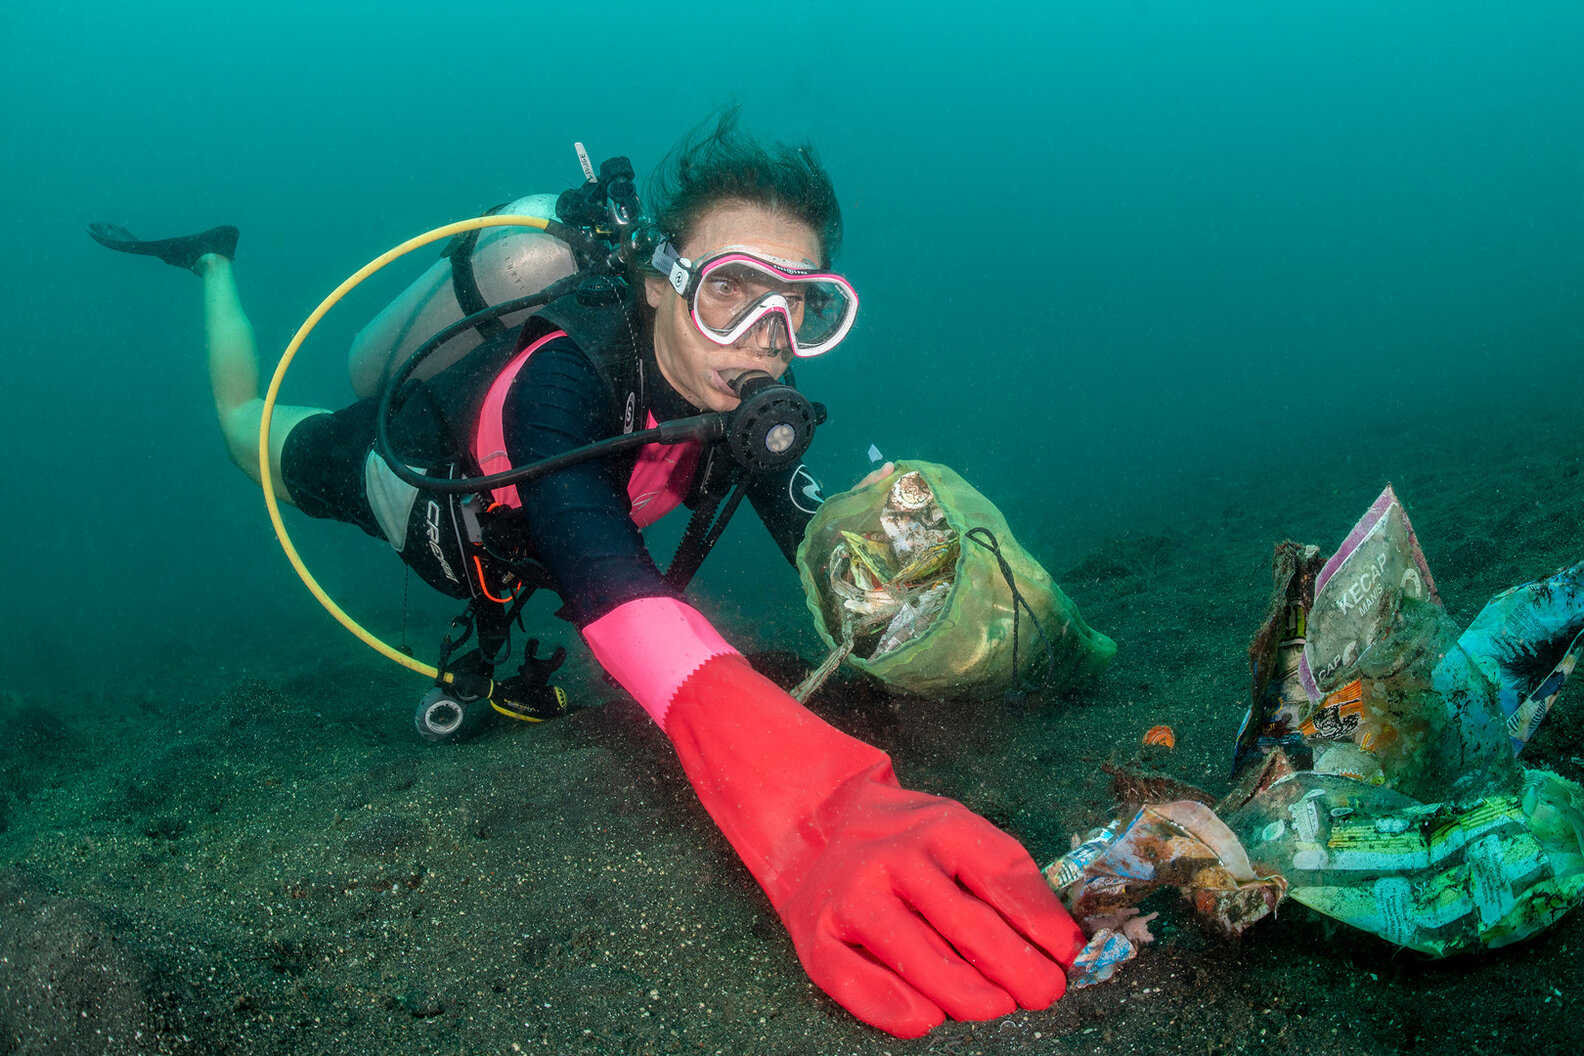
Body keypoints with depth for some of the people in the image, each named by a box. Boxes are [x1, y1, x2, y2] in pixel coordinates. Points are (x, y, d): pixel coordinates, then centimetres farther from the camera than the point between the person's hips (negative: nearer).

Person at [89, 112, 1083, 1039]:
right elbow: (608, 581, -70)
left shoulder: (745, 387, -31)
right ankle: (216, 263, 49)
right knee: (247, 429, 27)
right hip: (394, 464, -4)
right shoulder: (564, 377, -51)